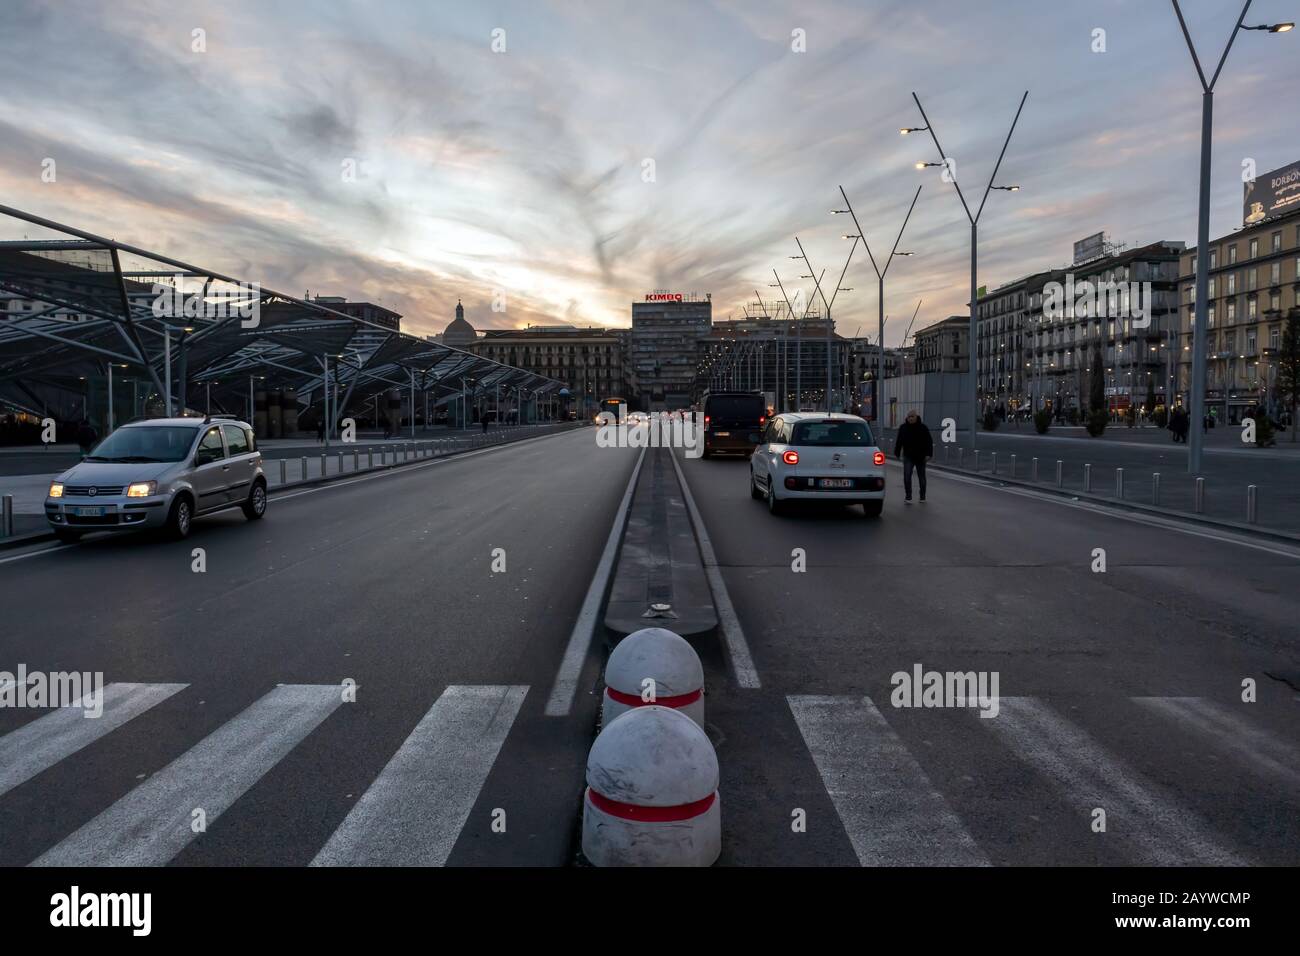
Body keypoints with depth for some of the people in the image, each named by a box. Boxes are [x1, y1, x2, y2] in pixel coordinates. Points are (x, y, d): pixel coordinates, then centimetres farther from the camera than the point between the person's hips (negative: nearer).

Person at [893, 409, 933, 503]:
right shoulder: (903, 427, 2)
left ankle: (922, 496, 26)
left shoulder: (923, 427, -7)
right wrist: (897, 453, 10)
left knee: (921, 477, 11)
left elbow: (929, 442, -6)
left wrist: (928, 454, -14)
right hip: (908, 457, 1)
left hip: (920, 457, -1)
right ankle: (908, 497, -10)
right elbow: (899, 441, 11)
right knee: (907, 476, -13)